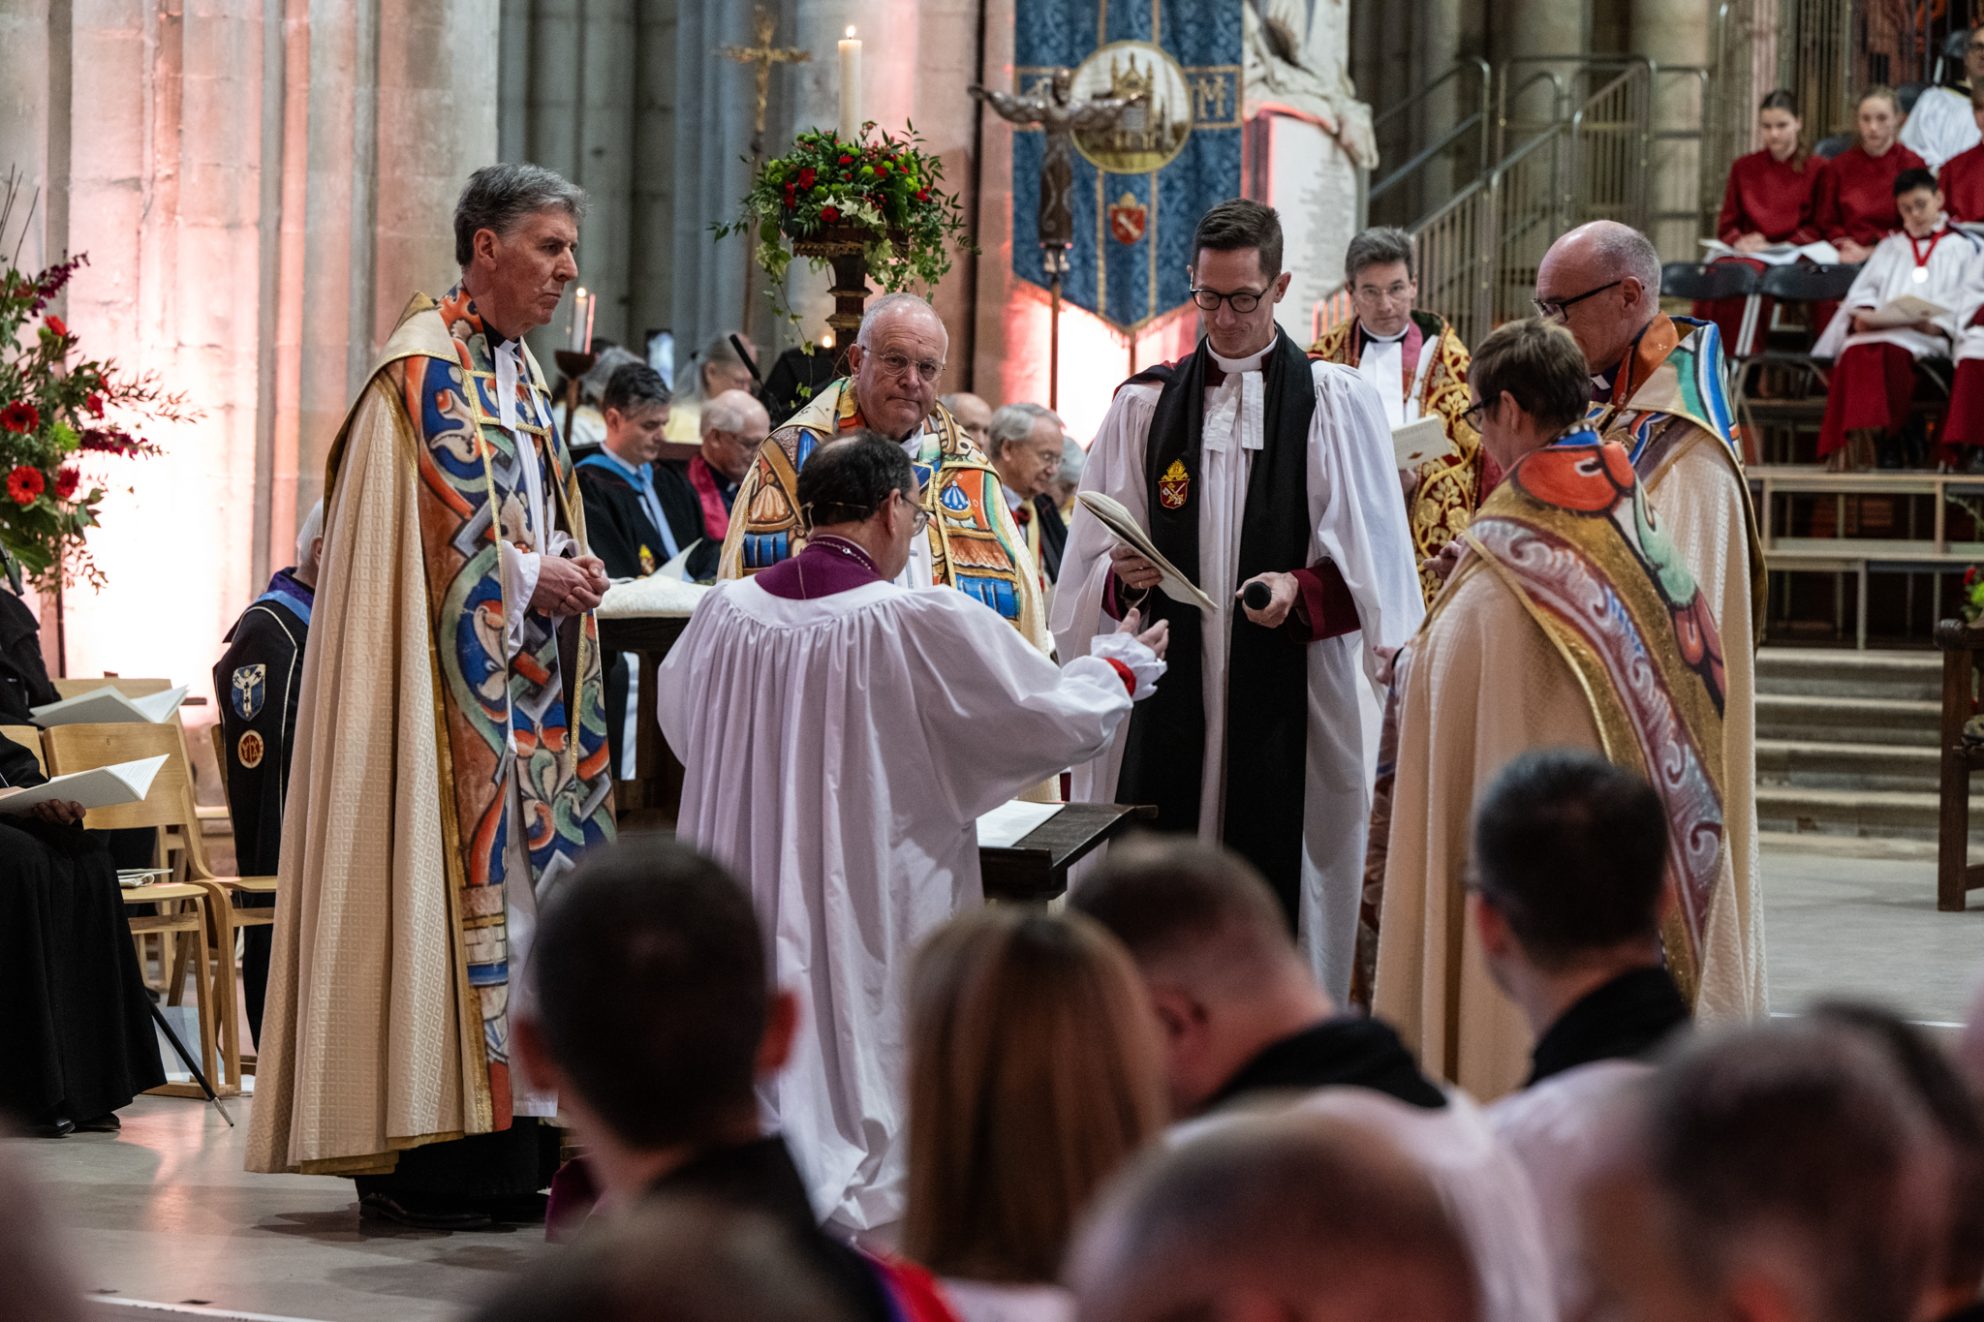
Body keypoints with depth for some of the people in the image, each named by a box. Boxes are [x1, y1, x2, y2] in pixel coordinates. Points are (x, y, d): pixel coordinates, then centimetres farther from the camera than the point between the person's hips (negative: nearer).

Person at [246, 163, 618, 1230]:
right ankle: (417, 1163, -11)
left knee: (519, 877, 6)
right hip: (444, 673, -9)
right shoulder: (426, 364, -9)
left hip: (521, 675, 9)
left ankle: (506, 1154, 7)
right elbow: (438, 525, -15)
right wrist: (534, 578, -12)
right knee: (449, 872, -12)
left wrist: (566, 567, 5)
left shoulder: (518, 371, 19)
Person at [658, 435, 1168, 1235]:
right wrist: (1125, 662, 17)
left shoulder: (724, 615, -2)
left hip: (743, 910, 5)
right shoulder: (926, 625, -16)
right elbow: (1058, 716, -5)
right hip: (874, 918, -5)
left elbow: (682, 727, 18)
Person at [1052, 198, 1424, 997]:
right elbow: (1091, 563, 13)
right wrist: (1123, 575, -9)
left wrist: (1301, 591, -17)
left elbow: (1369, 567, 2)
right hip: (1168, 688, 2)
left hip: (1291, 692, -2)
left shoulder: (1336, 404, 5)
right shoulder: (1145, 406, 13)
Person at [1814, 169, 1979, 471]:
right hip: (1876, 330, 3)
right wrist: (1863, 313, -6)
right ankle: (1856, 438, -45)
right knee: (1857, 352, -34)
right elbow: (1863, 289, 18)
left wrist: (1932, 321, -15)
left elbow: (1968, 299, 4)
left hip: (1929, 335, -3)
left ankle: (1886, 438, -41)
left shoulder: (1964, 246, 19)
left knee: (1891, 349, -39)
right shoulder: (1889, 247, 32)